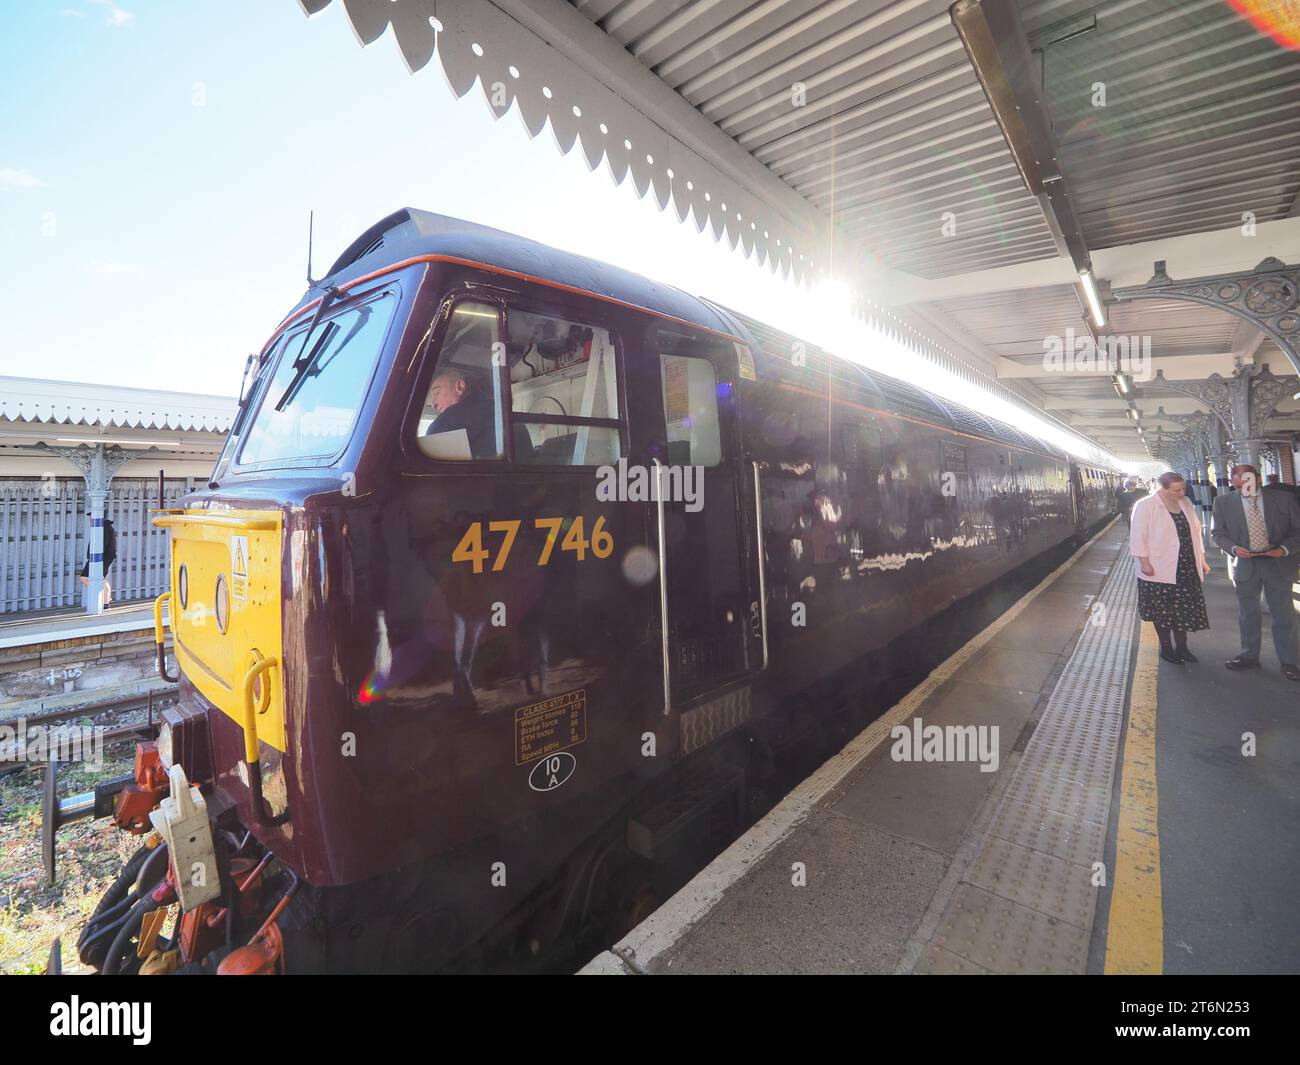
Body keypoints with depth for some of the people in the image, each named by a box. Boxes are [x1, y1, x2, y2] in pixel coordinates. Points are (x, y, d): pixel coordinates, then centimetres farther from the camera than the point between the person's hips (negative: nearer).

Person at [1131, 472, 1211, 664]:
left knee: (1184, 608, 10)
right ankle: (1166, 648, 18)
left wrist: (1201, 559, 15)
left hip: (1186, 568, 6)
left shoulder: (1186, 503, 10)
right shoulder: (1145, 506, -10)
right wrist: (1144, 561, -17)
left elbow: (1195, 531, 16)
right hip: (1159, 569, -6)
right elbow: (1138, 536, -12)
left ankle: (1181, 647, 23)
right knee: (1162, 611, 5)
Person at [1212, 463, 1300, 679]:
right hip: (1245, 564, 1)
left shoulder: (1282, 498, -4)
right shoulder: (1223, 502, -3)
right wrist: (1233, 548, -16)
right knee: (1247, 614, 12)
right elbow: (1219, 533, 2)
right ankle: (1249, 656, 25)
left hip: (1278, 564, 0)